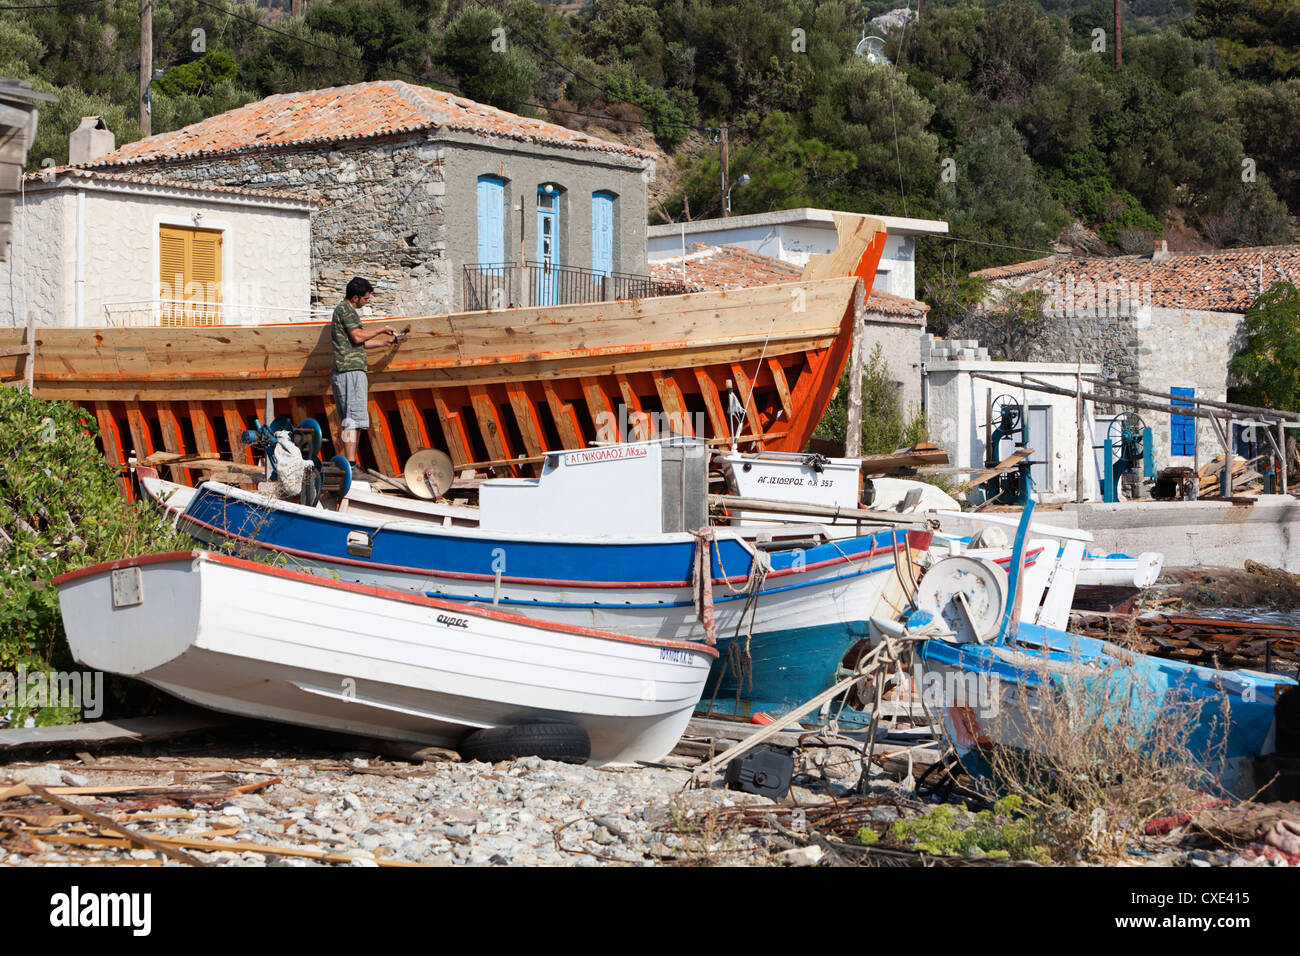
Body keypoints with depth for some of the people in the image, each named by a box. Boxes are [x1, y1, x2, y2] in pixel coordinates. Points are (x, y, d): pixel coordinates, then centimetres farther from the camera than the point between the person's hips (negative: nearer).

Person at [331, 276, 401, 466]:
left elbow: (360, 342, 29)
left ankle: (349, 464, 9)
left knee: (349, 421, 9)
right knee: (353, 419, -14)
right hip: (351, 371, -11)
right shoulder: (345, 309, -7)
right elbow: (358, 337, -16)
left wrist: (386, 341, 28)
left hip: (342, 373, 11)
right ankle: (350, 464, -19)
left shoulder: (342, 309, 25)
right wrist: (381, 330, -4)